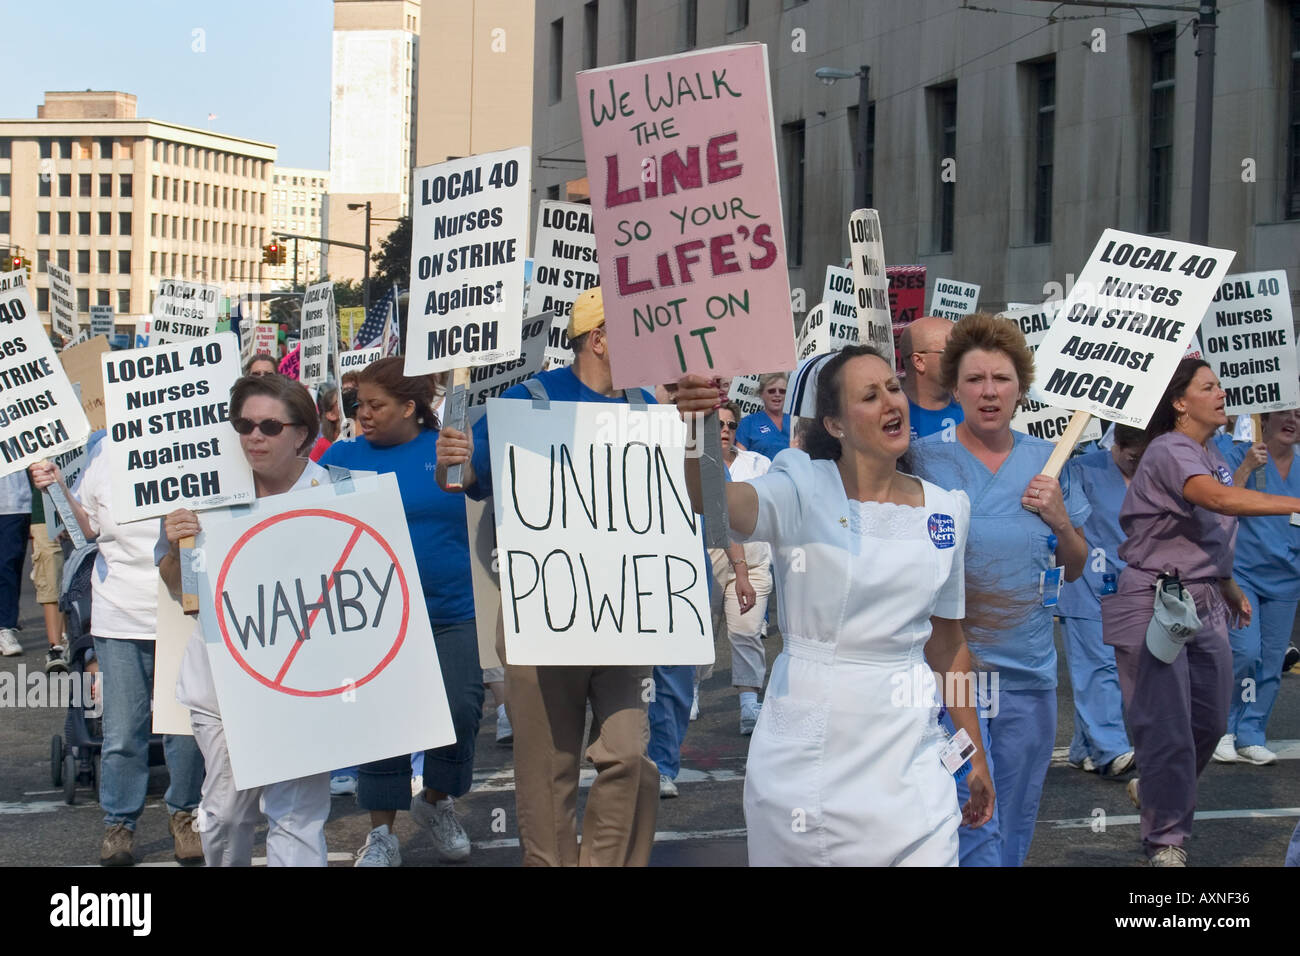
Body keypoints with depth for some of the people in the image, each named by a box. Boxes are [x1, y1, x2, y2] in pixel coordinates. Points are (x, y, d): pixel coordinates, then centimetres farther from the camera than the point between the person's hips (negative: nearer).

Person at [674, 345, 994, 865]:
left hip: (905, 747, 3)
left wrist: (975, 753, 17)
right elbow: (722, 502, -29)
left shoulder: (946, 511, 7)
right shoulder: (803, 490, -7)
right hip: (807, 740, -3)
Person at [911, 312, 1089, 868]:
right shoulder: (924, 459, -3)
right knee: (972, 823, -10)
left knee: (1013, 827, 12)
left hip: (1029, 672, 4)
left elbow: (1076, 568, 14)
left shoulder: (1045, 462, 7)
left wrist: (1060, 520, -3)